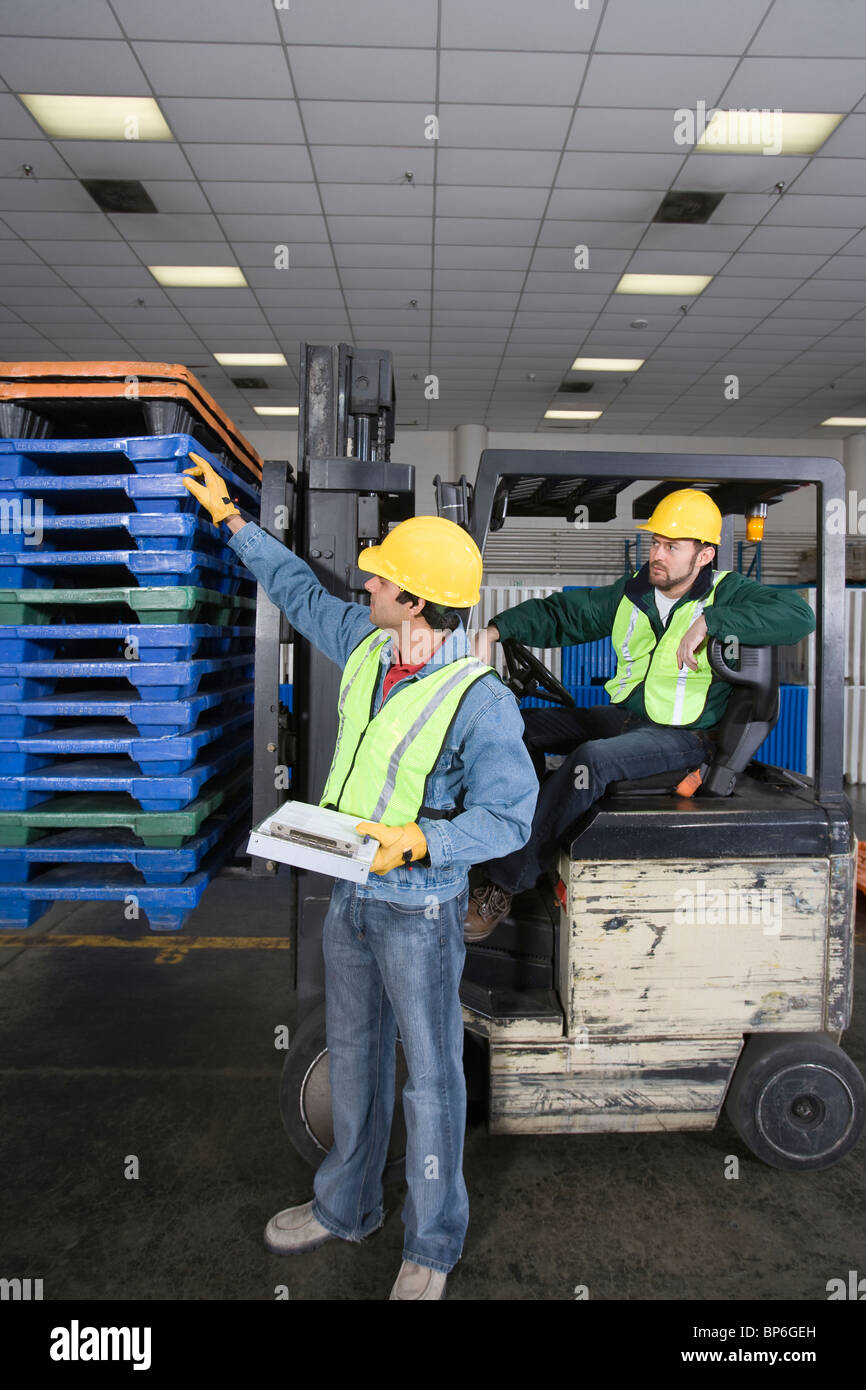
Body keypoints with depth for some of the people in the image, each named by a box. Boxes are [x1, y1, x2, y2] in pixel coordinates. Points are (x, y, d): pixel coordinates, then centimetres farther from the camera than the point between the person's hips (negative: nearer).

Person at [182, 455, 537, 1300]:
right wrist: (231, 517, 18)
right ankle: (346, 1206, 45)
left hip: (420, 908, -7)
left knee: (429, 1074, 11)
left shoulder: (480, 699, -24)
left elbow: (507, 817, -24)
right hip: (349, 895, 7)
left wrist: (417, 841, -38)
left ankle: (431, 1244, 34)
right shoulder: (366, 645, -4)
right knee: (353, 1054, 23)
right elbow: (300, 592, 13)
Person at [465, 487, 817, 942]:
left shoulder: (725, 593, -8)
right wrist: (497, 628, -3)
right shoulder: (631, 593, 8)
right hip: (622, 717, 8)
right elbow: (561, 614, 12)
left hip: (686, 734, -7)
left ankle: (501, 885, -28)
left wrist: (709, 621, -31)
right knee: (525, 726, 0)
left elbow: (798, 615, -25)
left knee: (591, 759, -32)